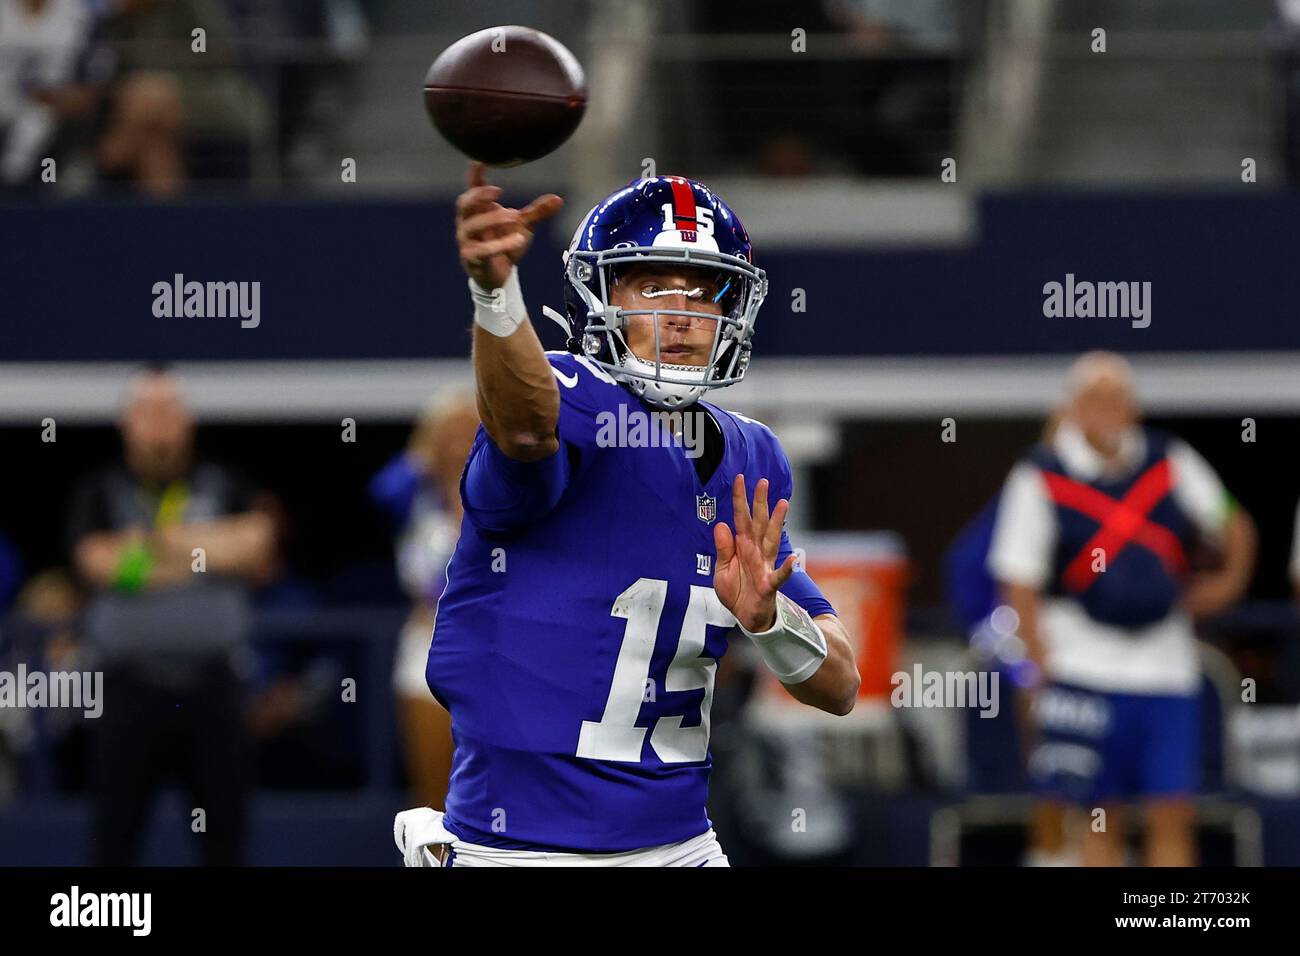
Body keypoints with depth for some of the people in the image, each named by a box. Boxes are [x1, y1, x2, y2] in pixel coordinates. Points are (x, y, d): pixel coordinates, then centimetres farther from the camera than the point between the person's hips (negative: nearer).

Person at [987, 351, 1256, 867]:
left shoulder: (1171, 463, 7)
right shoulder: (1040, 479, -2)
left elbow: (1234, 526, 22)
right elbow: (1020, 586, -3)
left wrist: (1229, 581, 9)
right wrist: (1046, 669, -8)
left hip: (1167, 668, 3)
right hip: (1087, 675, -3)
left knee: (1173, 816, -2)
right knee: (1101, 820, 3)